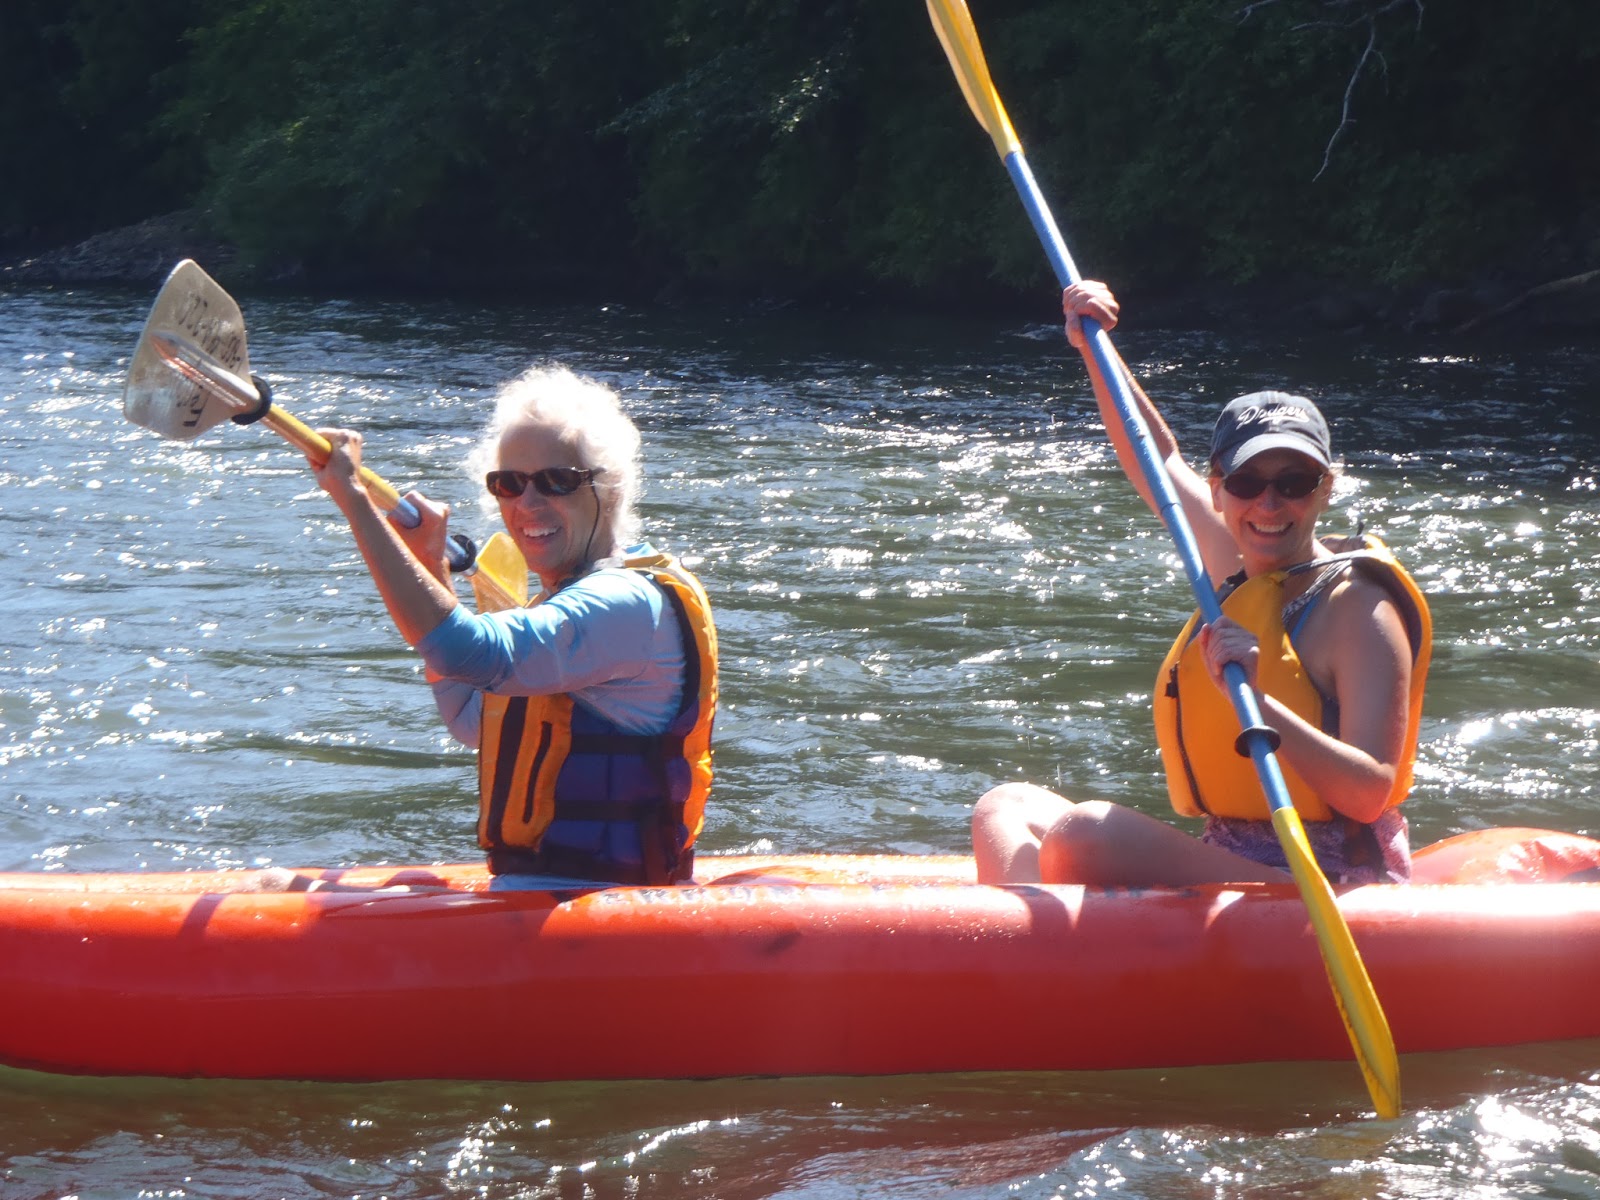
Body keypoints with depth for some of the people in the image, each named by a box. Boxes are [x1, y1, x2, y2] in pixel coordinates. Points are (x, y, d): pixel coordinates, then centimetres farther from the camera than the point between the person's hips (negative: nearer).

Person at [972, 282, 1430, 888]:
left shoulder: (1357, 606, -13)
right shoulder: (1243, 573, 11)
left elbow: (1370, 793, -23)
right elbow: (1160, 461, 27)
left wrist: (1257, 702, -34)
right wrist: (1094, 348, 21)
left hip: (1327, 892, -9)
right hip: (1229, 871, 9)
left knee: (1083, 832, -26)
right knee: (1009, 809, 5)